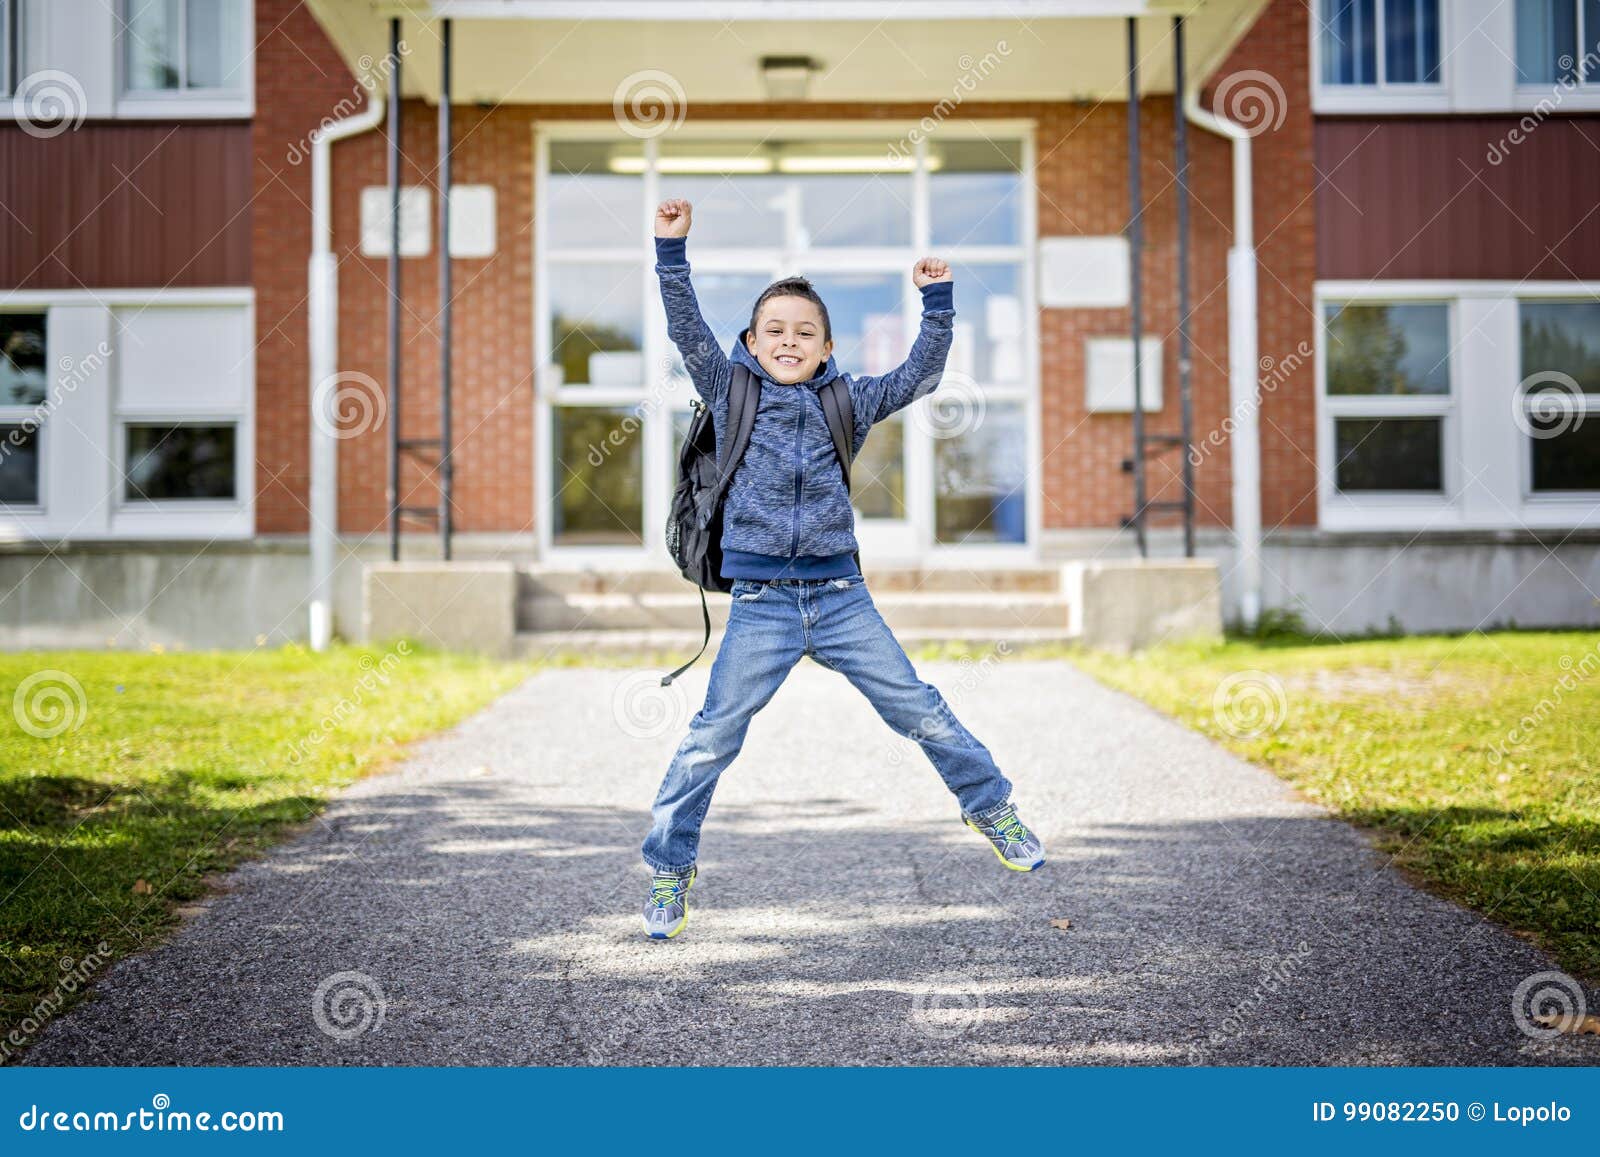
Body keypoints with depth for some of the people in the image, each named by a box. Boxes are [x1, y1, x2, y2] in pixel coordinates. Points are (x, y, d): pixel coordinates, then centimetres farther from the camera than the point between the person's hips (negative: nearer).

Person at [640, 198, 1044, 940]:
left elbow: (921, 375, 11)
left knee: (921, 712, 5)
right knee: (712, 738, -3)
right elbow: (686, 329, -6)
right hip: (761, 606, -2)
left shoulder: (848, 402, 9)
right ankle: (669, 867, 10)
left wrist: (937, 301, 3)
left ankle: (989, 806, 26)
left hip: (841, 597, 2)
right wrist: (672, 250, -14)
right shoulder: (730, 393, 3)